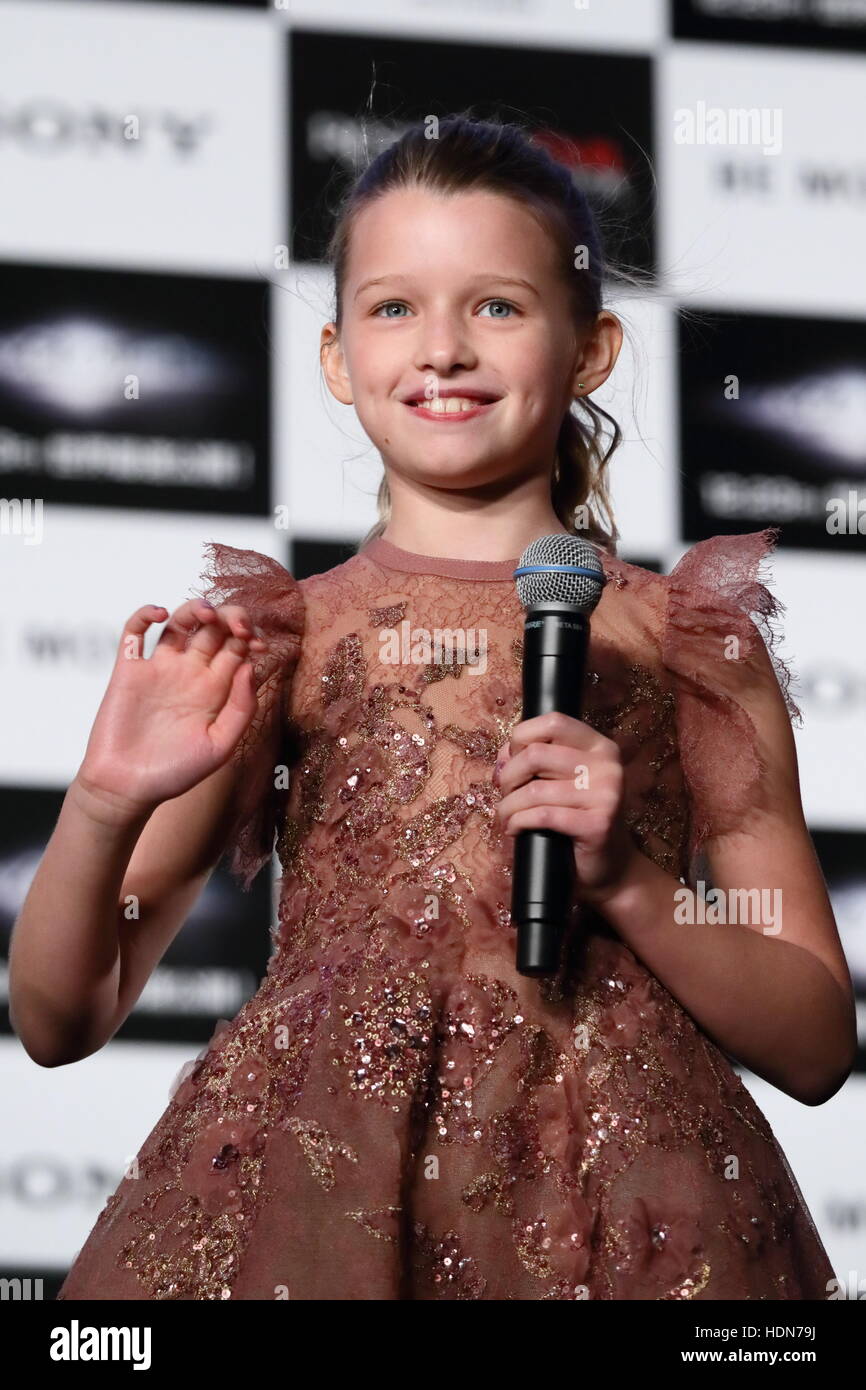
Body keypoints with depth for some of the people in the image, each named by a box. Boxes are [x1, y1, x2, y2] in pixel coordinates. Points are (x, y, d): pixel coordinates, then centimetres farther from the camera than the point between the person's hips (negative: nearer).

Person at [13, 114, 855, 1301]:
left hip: (607, 1209, 1)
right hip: (307, 1192, 0)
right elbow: (61, 1021, 13)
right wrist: (106, 807, -5)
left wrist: (627, 878, -6)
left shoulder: (688, 639, 10)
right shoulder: (268, 638, 12)